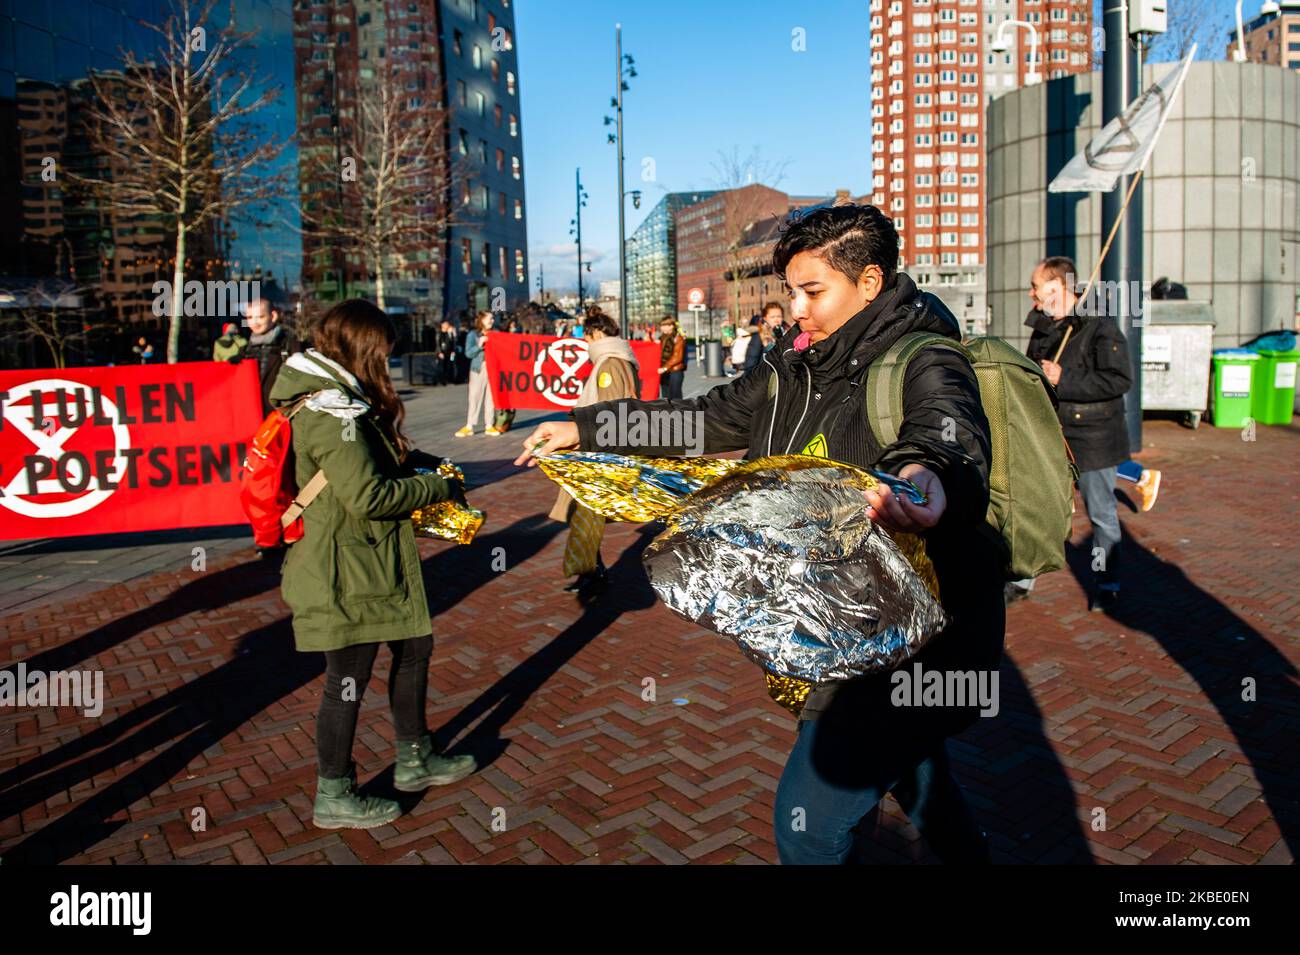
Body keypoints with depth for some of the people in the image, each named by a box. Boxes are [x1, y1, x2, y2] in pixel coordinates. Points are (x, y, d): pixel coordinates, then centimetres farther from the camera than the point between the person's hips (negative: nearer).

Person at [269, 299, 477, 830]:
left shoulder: (334, 401, 10)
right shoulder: (333, 412, -22)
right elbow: (368, 496, -26)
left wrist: (408, 459, 8)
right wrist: (437, 487, -14)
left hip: (371, 564, 11)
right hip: (347, 571, -11)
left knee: (413, 648, 20)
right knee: (348, 679, 4)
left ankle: (414, 761, 37)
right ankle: (334, 797, 23)